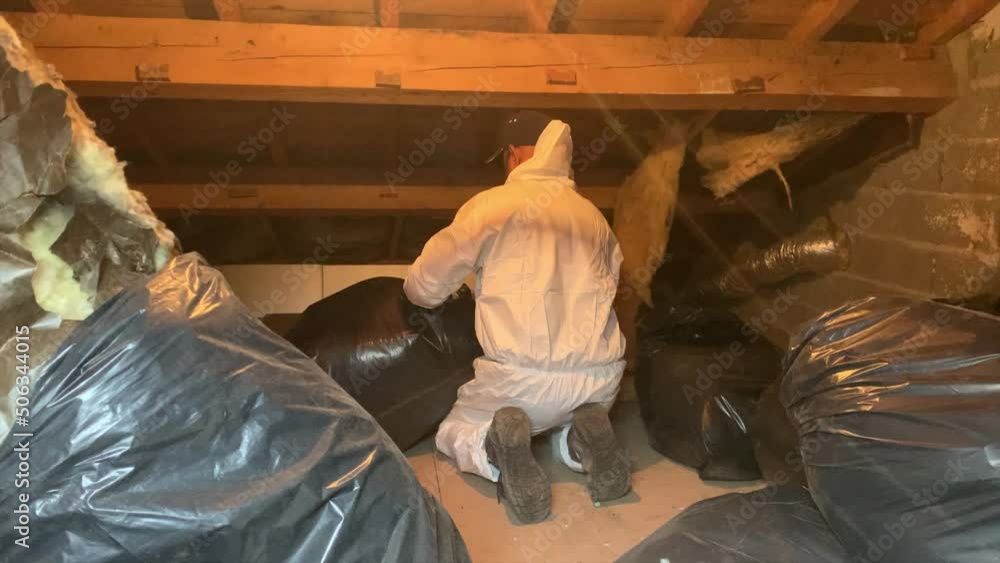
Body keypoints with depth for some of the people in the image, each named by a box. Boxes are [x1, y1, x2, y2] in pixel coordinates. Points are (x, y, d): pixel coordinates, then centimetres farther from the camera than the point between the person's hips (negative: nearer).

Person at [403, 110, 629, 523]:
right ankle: (585, 440, 0)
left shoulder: (490, 205, -1)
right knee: (569, 428, 37)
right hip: (600, 379, 4)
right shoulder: (591, 214, 12)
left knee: (454, 433, 23)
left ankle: (498, 449, -12)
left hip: (520, 378, -4)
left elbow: (424, 287, 1)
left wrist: (420, 294, 25)